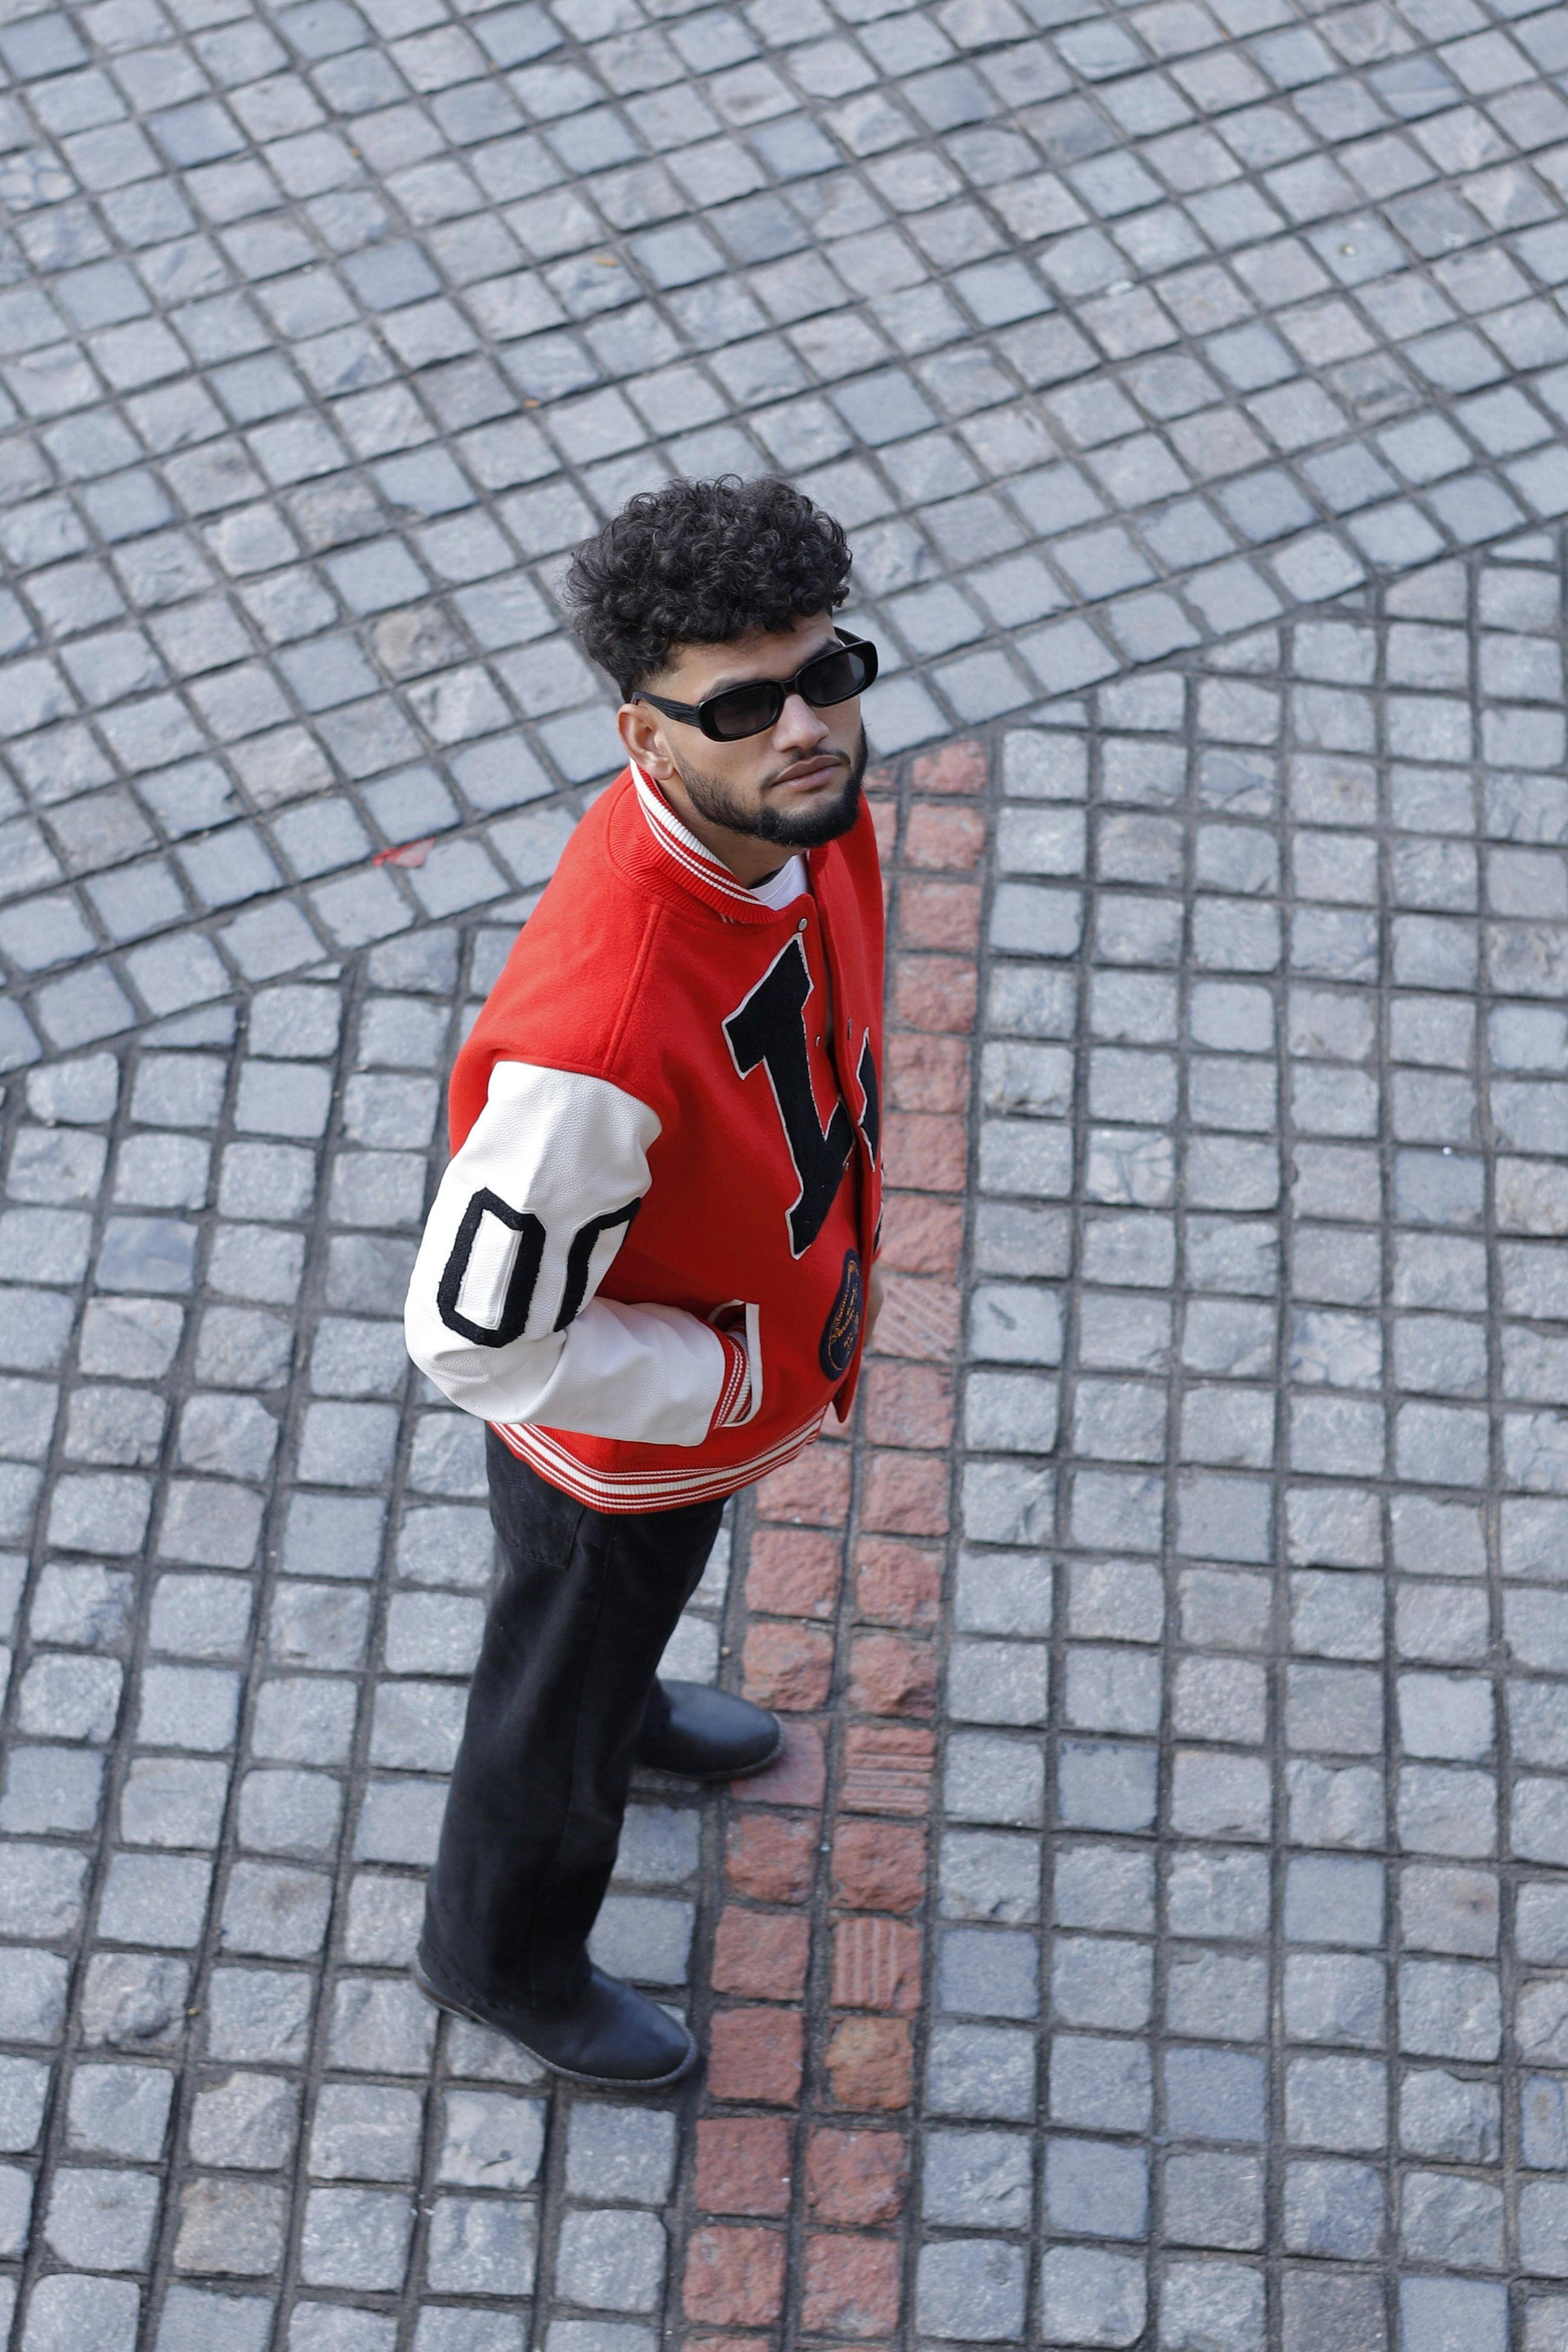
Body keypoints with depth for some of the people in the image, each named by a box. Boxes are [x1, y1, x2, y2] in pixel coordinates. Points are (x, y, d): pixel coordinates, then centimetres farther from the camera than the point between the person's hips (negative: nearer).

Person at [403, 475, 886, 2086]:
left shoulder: (807, 809, -20)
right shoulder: (595, 1040, -46)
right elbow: (474, 1339, -35)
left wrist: (842, 1245, 2)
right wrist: (750, 1373, -24)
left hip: (729, 1374, 6)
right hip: (617, 1437, -6)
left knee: (635, 1597, 38)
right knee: (562, 1703, 23)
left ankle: (619, 1706, 71)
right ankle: (503, 1957, 53)